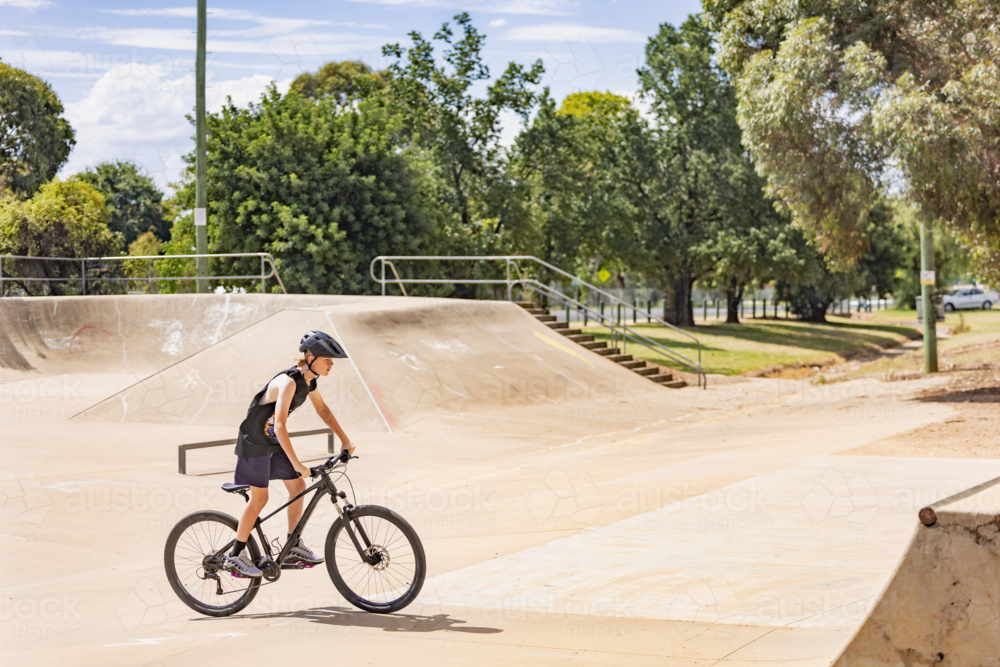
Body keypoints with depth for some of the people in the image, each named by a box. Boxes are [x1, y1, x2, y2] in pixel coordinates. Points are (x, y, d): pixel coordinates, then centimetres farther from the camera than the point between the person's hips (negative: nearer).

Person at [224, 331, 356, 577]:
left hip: (273, 441, 9)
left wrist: (345, 440, 13)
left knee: (298, 487, 7)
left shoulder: (308, 381, -1)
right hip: (255, 442, -9)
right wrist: (296, 464, -36)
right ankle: (236, 555, 8)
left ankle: (294, 547, 18)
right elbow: (280, 426, -35)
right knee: (259, 499, -3)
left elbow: (323, 410, 16)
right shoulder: (288, 381, -29)